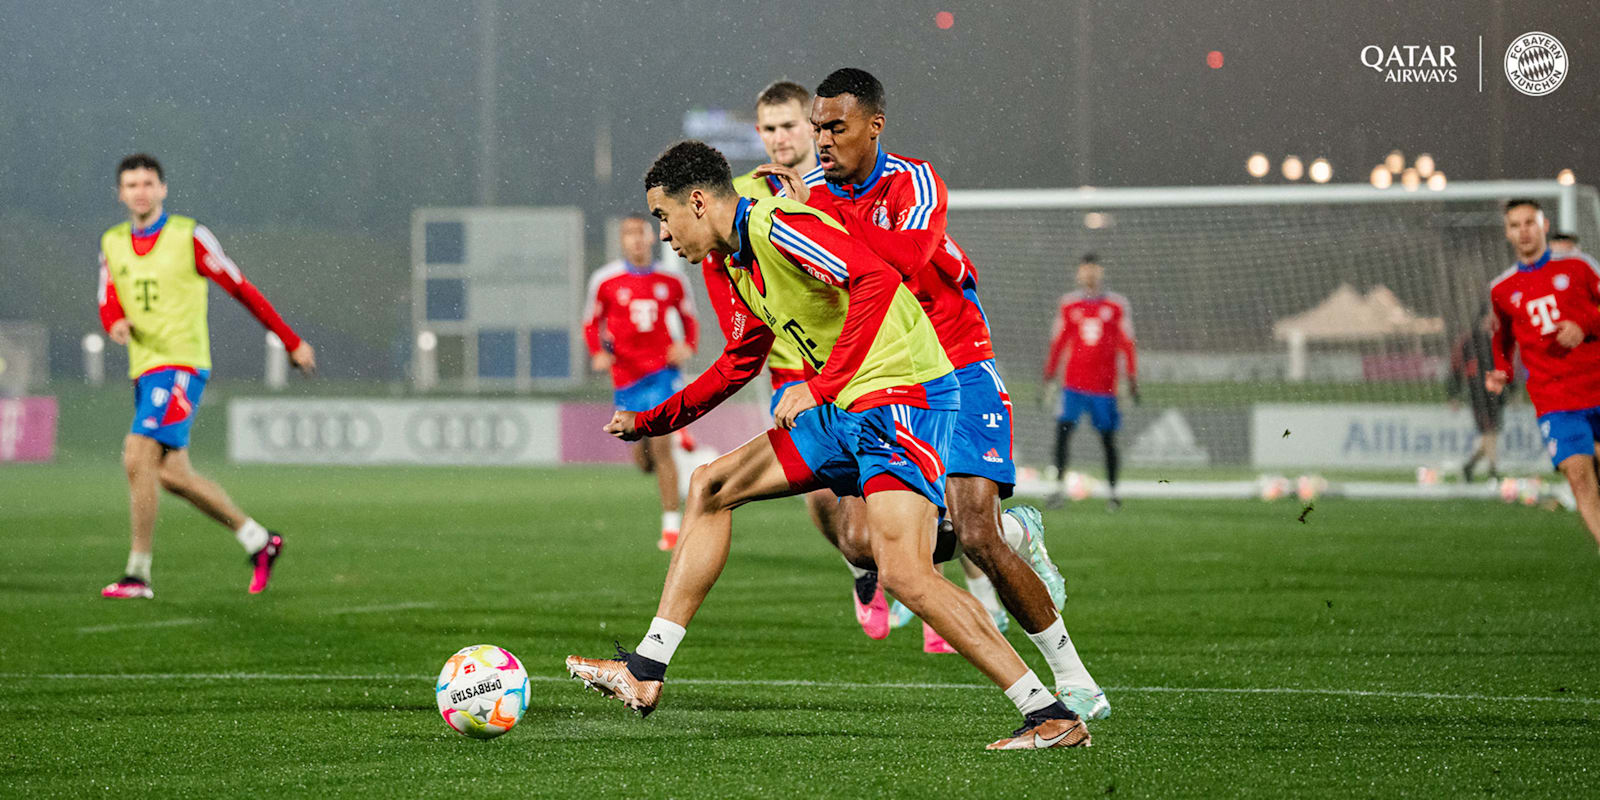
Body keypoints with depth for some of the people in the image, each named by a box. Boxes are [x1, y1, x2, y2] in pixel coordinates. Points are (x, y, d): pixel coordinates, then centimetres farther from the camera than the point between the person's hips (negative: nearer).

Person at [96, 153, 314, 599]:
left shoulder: (189, 237, -5)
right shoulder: (112, 244, 12)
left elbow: (241, 290, 0)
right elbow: (108, 305, 7)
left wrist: (291, 342, 3)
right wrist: (116, 324, -19)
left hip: (181, 365, -7)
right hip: (144, 369, 7)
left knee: (138, 459, -19)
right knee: (171, 474, 9)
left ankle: (138, 574, -14)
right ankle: (258, 541, 24)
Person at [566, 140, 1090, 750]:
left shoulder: (777, 225, -15)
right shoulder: (739, 264, 17)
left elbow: (876, 279, -28)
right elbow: (737, 366, 32)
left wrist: (822, 385, -31)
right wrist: (649, 422, 30)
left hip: (902, 396, -10)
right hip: (845, 412, 10)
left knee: (905, 574, -22)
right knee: (710, 487, 12)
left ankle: (1051, 716, -19)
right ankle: (644, 676, 14)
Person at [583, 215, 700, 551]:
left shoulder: (672, 280, 3)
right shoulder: (605, 280, 0)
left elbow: (688, 319, 15)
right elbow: (592, 323, 9)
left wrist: (687, 347, -5)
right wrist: (598, 352, -10)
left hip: (663, 371, -1)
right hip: (626, 376, 1)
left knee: (661, 447, -14)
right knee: (642, 457, 6)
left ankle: (671, 526, -8)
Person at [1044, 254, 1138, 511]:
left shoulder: (1117, 305, 3)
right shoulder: (1069, 304, 7)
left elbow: (1127, 344, 4)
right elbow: (1058, 342, 12)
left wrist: (1132, 378, -1)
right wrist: (1049, 374, 9)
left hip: (1104, 383, -1)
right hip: (1074, 382, 1)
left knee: (1108, 437, 4)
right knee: (1063, 429, -14)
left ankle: (1112, 490, 15)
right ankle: (1060, 484, -11)